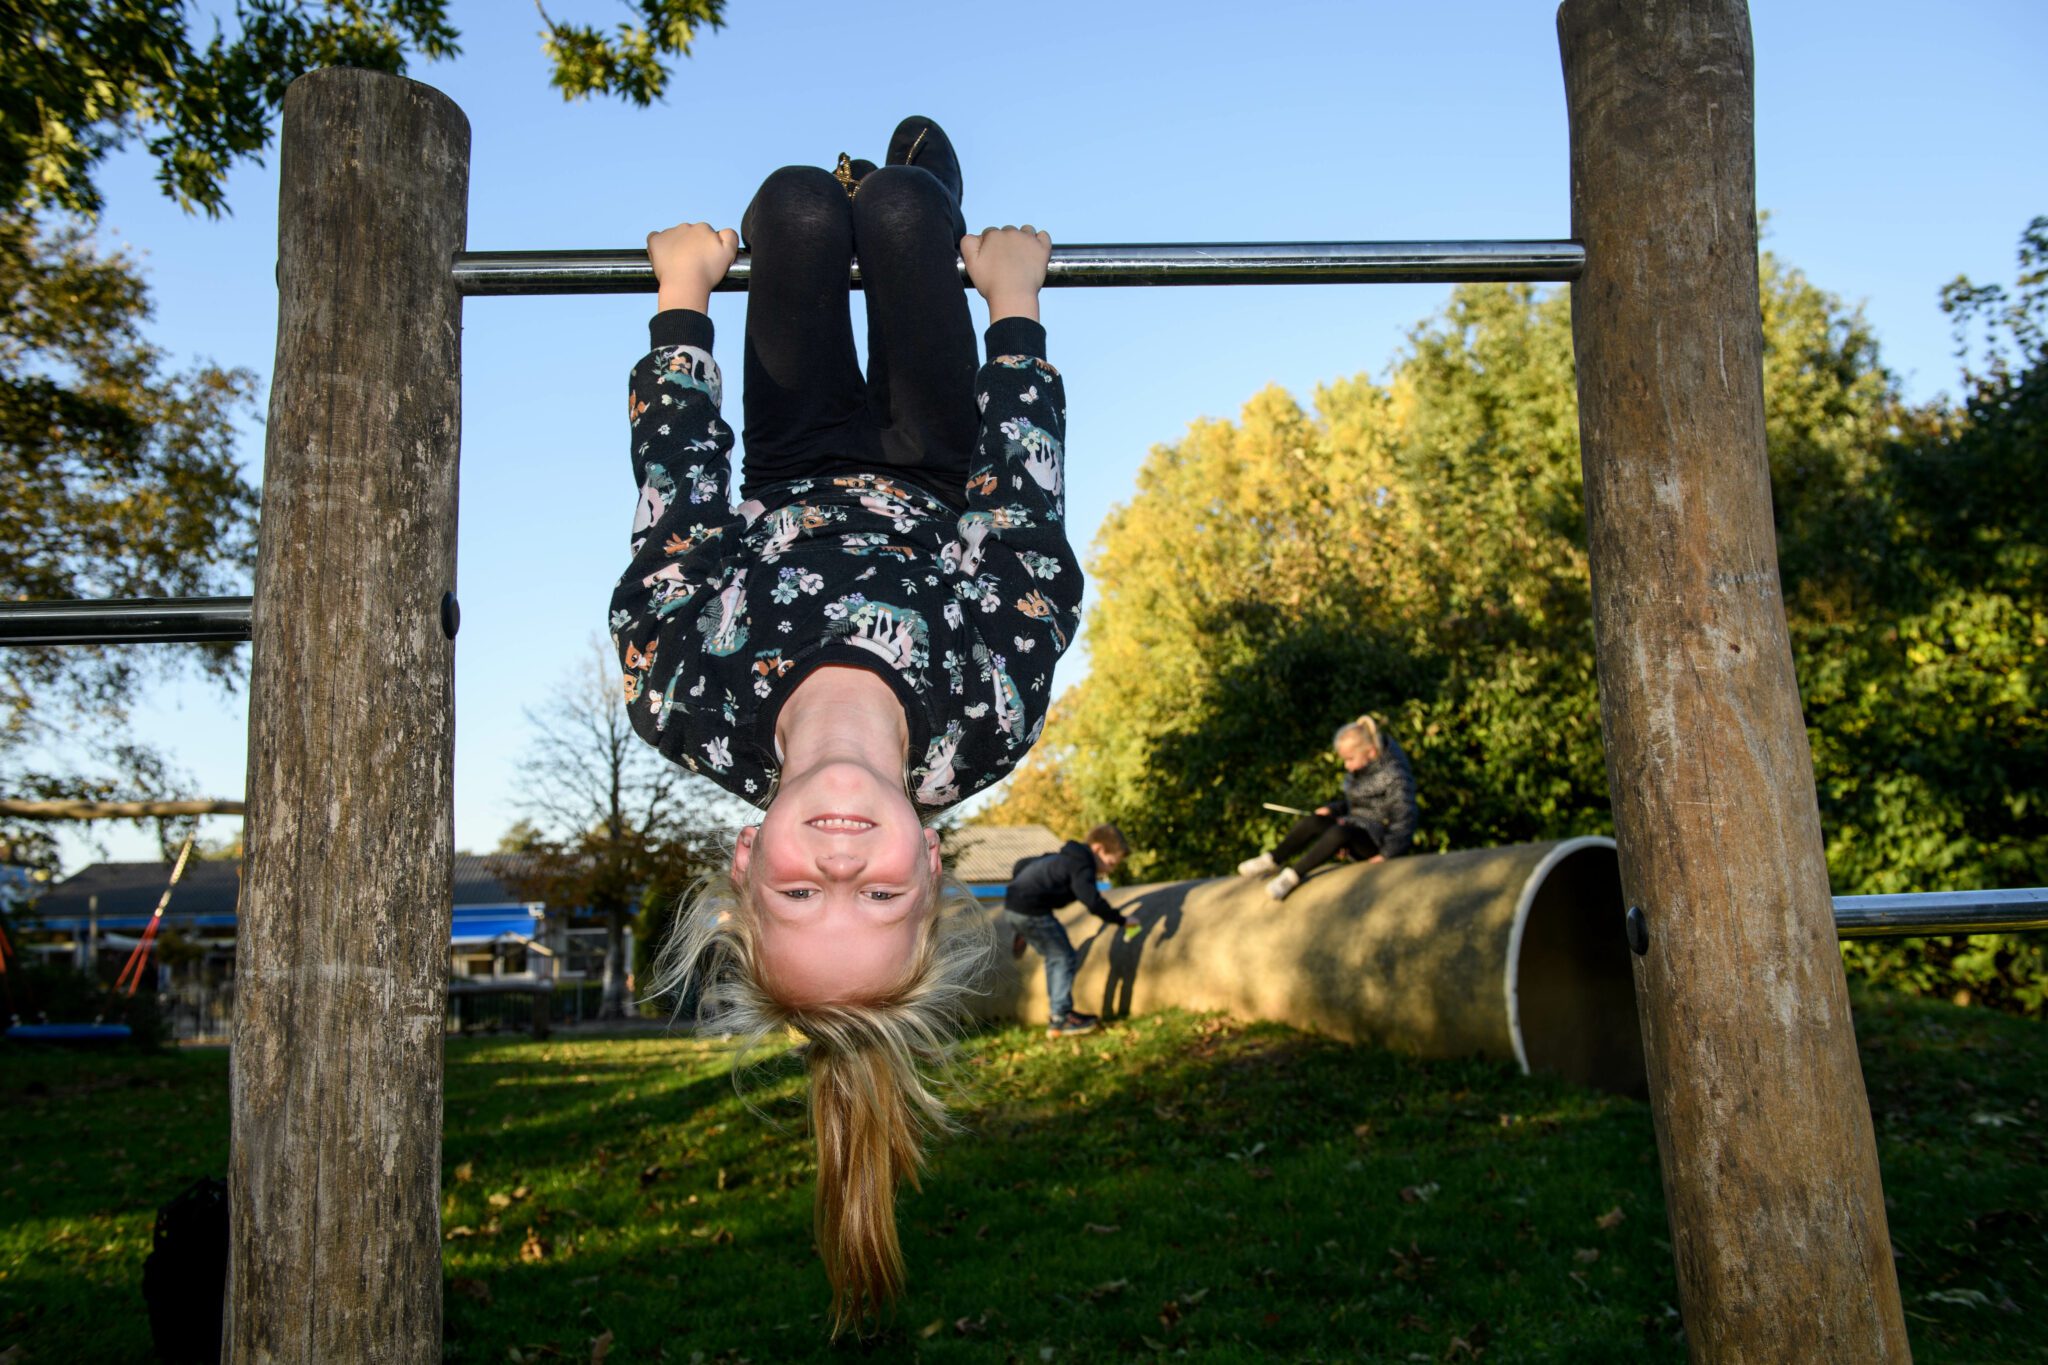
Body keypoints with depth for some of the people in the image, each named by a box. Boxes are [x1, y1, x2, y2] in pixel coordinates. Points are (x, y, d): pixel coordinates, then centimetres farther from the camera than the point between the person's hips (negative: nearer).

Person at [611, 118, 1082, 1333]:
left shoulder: (693, 709, -47)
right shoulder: (988, 722, -47)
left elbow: (680, 488, -32)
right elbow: (1027, 509, -32)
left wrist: (683, 300, -15)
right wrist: (1013, 302, -16)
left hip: (789, 493, 1)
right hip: (933, 489, 0)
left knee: (800, 201, 5)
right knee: (903, 198, 2)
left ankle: (858, 208, 51)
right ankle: (919, 223, 49)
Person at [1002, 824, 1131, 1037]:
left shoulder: (1061, 858, 21)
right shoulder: (1081, 866, -8)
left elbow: (1021, 865, 29)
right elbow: (1093, 902, -22)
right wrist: (1120, 920, -12)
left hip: (1012, 907, 10)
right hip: (1031, 912, -10)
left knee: (1055, 956, 21)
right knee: (1063, 957, -1)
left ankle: (1058, 1011, 28)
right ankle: (1060, 1019, 1)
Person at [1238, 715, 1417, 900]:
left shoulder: (1395, 776, -17)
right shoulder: (1357, 769, 8)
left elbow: (1404, 821, -18)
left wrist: (1385, 855, -22)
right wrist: (1331, 809, -1)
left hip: (1379, 840, -8)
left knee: (1340, 831, -37)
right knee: (1313, 821, -18)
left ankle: (1293, 875, -36)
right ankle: (1272, 861, -14)